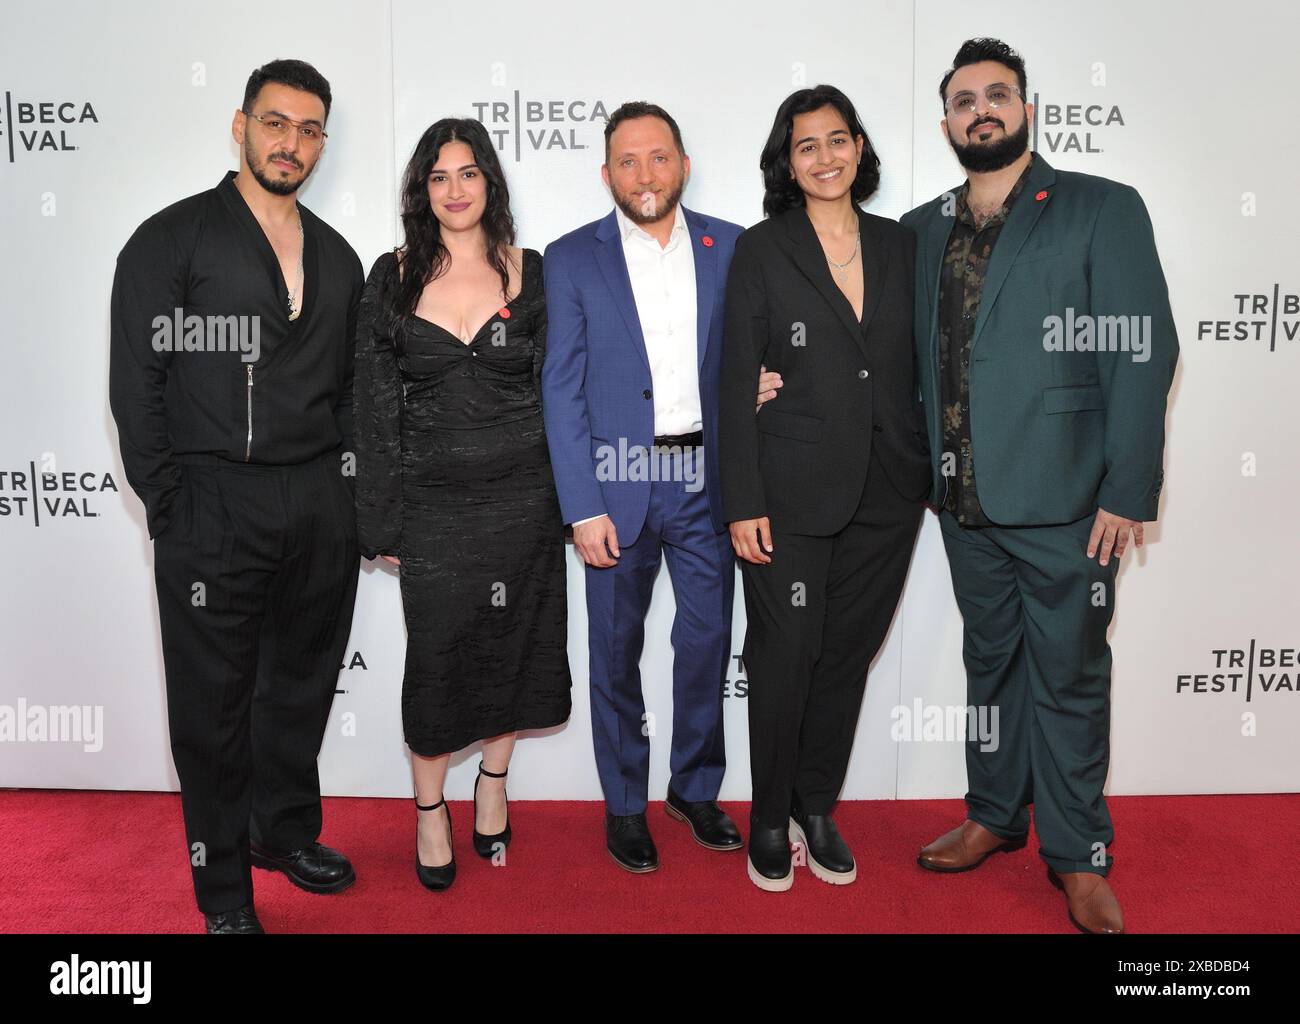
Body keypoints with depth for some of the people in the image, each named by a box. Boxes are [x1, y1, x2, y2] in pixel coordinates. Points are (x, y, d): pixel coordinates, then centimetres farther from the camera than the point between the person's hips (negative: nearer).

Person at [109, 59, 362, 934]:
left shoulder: (337, 257, 14)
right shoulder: (172, 239, -1)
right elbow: (136, 382, -5)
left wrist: (345, 484, 6)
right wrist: (167, 503, -10)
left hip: (320, 505, 4)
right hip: (212, 505, -4)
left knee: (303, 683, 15)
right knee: (215, 701, 6)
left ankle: (287, 830, 37)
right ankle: (225, 890, 22)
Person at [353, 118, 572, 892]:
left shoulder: (532, 274, 2)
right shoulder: (394, 279, 2)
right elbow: (377, 406, 1)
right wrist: (381, 522, -1)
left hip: (522, 497, 1)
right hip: (432, 502, 0)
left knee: (512, 648, 11)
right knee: (436, 654, 7)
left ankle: (494, 781, 35)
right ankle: (430, 809, 27)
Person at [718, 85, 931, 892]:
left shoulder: (899, 246, 9)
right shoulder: (761, 251, -2)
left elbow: (917, 368, 13)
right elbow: (737, 386, -5)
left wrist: (929, 472, 6)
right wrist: (744, 504, -11)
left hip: (887, 492, 4)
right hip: (795, 493, -3)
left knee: (849, 652, 11)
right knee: (787, 653, 2)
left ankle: (818, 808, 28)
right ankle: (770, 819, 21)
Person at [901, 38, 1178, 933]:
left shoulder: (1103, 210, -2)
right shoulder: (921, 230, 11)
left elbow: (1144, 355, -7)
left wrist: (1129, 492, -13)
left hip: (1061, 499, -4)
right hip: (965, 499, 4)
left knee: (1069, 676, 5)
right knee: (991, 662, 17)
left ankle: (1078, 856, 23)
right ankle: (995, 817, 34)